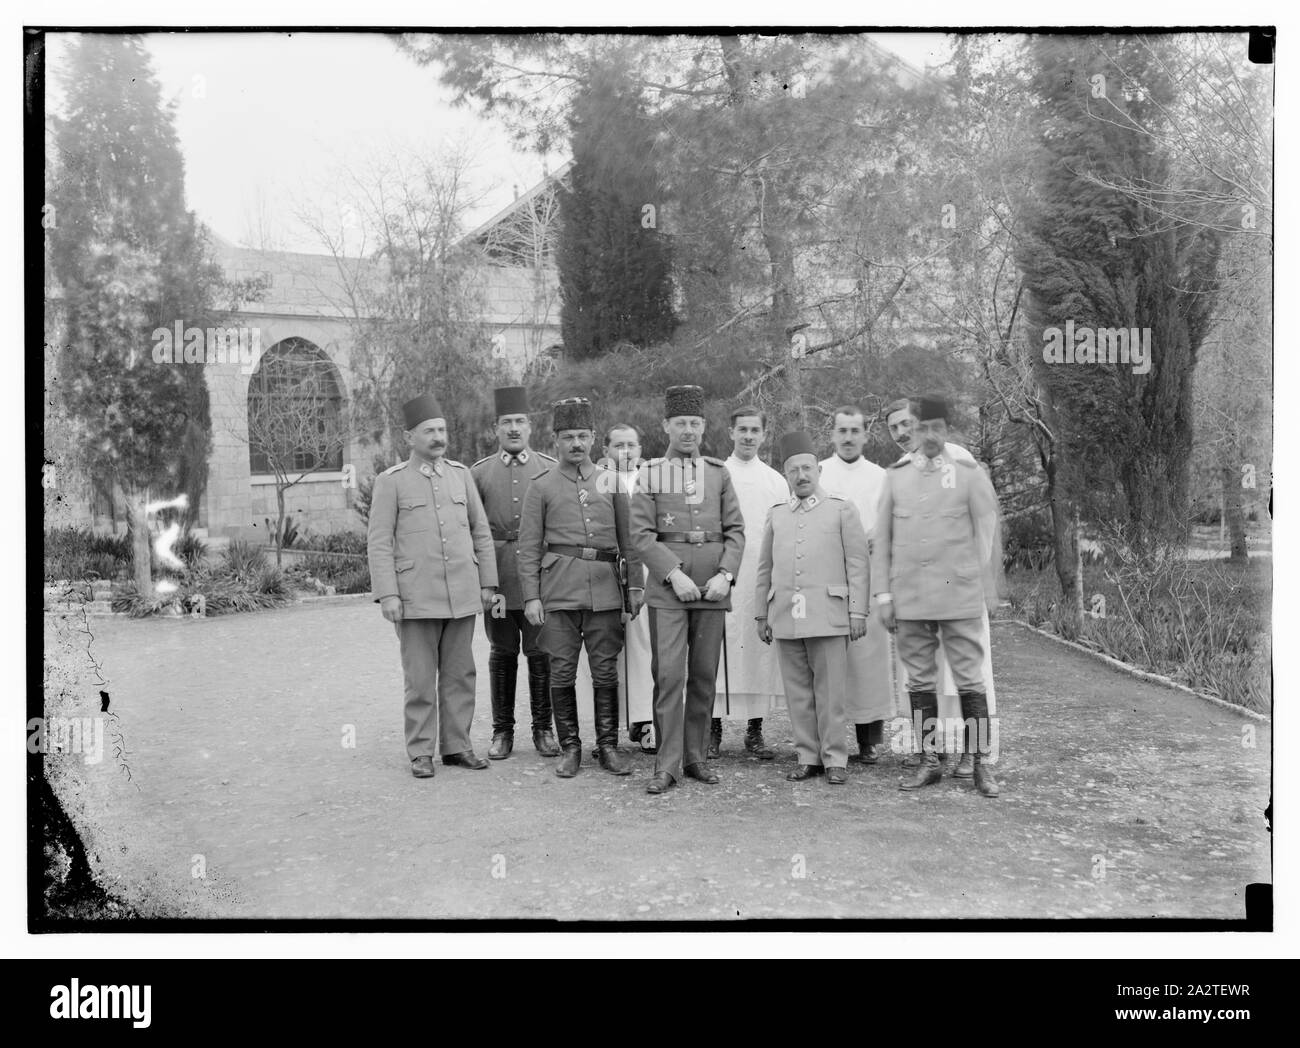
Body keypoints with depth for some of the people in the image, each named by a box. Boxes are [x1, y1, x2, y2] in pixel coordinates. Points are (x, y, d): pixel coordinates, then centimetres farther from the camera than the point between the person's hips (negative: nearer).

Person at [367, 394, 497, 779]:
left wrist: (488, 583, 8)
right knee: (420, 678, 2)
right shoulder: (390, 482, -1)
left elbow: (481, 532, 12)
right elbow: (379, 543, -4)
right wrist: (387, 595, -11)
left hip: (463, 595, 4)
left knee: (460, 674, 8)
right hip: (416, 598, -3)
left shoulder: (460, 474, 10)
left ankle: (456, 746, 19)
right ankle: (420, 752, 13)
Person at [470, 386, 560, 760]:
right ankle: (502, 731, 17)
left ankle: (543, 729, 15)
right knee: (502, 653, 7)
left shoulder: (551, 469, 6)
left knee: (540, 652, 3)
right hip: (496, 574, 1)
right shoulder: (479, 472, 7)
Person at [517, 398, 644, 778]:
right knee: (562, 671, 3)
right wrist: (531, 597, -3)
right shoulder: (542, 486, 5)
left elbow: (629, 538, 12)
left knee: (606, 670, 4)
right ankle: (570, 747, 15)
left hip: (604, 587, 1)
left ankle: (608, 747, 15)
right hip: (559, 587, -1)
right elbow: (529, 546, 3)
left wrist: (636, 585, 6)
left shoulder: (612, 481, 11)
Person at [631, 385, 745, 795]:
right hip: (667, 587, -3)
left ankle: (695, 757, 19)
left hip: (712, 587, 3)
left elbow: (736, 530, 8)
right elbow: (641, 534, -3)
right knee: (668, 675, -6)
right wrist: (674, 574, -14)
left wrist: (725, 574, -8)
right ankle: (667, 765, 1)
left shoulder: (719, 473, 11)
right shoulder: (650, 473, 4)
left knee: (704, 676, 7)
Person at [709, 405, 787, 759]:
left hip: (764, 580, 2)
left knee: (761, 651, 2)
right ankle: (714, 729, 4)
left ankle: (755, 731, 11)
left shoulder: (776, 481, 13)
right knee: (720, 650, -4)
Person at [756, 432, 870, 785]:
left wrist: (858, 611, -5)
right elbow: (765, 568, 16)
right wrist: (762, 615, 14)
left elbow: (857, 563, 1)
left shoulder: (842, 509, 4)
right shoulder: (776, 514, 14)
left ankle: (835, 759, 8)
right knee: (797, 691, 7)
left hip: (828, 616, -3)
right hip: (785, 618, 3)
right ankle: (808, 757, 16)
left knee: (830, 690, -1)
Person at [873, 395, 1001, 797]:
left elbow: (985, 531, 5)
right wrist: (883, 594, 3)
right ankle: (929, 761, 17)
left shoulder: (969, 474, 1)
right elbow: (881, 539, 8)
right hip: (909, 598, 2)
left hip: (958, 597, -2)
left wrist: (973, 580, 2)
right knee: (919, 681, 8)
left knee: (970, 680, 1)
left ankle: (980, 763, 10)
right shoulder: (895, 476, 8)